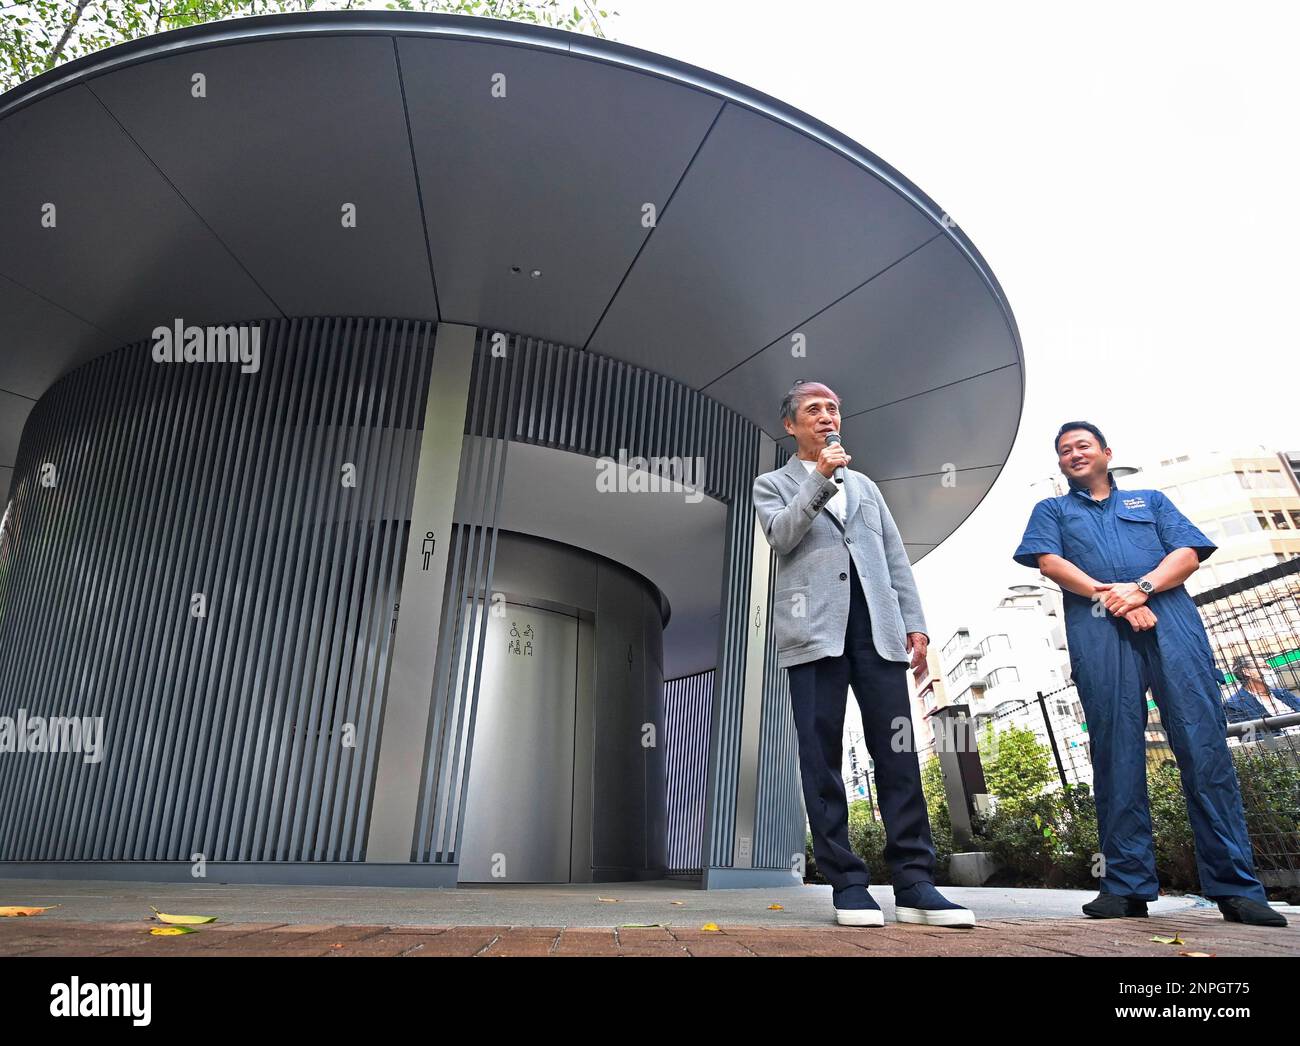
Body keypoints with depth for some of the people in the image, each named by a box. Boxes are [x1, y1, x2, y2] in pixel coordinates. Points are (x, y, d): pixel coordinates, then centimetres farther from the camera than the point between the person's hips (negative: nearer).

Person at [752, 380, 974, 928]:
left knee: (897, 753, -2)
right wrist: (819, 478, -12)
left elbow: (896, 557, 19)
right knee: (822, 756, -3)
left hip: (877, 624, 3)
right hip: (815, 627, -3)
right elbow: (782, 536, -5)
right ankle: (846, 882, 4)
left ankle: (914, 883, 3)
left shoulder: (865, 486, 26)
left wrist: (914, 621, 8)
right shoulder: (773, 485, 15)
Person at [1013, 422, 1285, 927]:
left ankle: (1236, 887, -2)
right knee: (1115, 749, -5)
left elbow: (1188, 553, 11)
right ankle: (1127, 885, -2)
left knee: (1204, 742, -7)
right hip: (1097, 630, -1)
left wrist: (1141, 588, -9)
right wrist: (1107, 596, -10)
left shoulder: (1151, 501, 27)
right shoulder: (1052, 511, 25)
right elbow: (1050, 562, 6)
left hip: (1170, 621, 1)